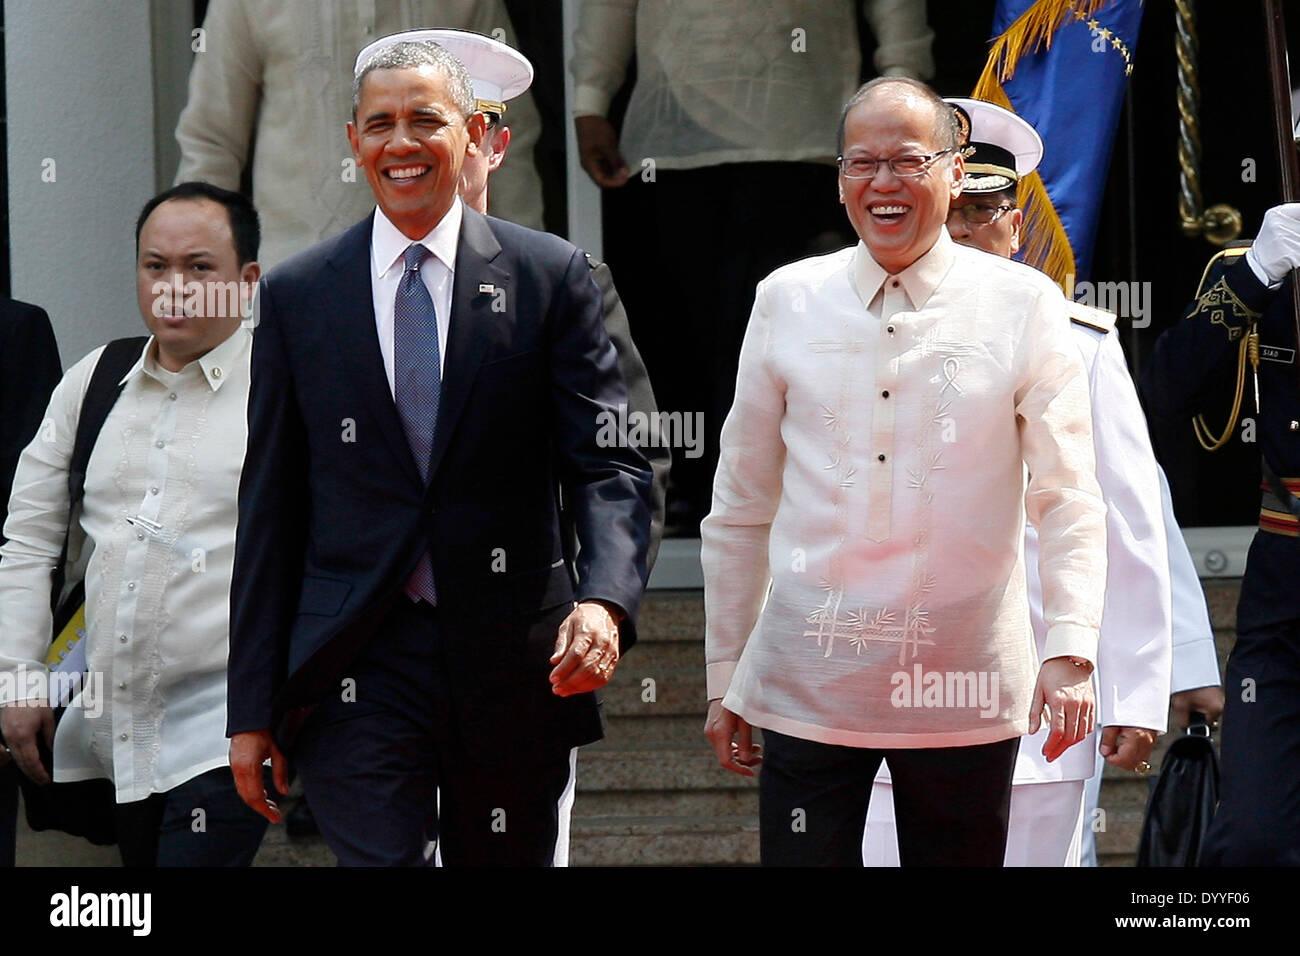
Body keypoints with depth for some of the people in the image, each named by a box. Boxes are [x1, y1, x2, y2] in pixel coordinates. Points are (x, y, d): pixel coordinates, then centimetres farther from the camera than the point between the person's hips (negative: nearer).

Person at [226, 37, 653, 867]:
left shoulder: (552, 277, 3)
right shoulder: (296, 296, 6)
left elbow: (611, 465, -3)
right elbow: (270, 508, 7)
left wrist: (606, 601, -24)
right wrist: (254, 706, 3)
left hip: (515, 665, 0)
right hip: (357, 671, 0)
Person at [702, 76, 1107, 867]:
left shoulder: (1023, 305, 2)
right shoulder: (787, 303, 7)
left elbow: (1070, 499, -1)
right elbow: (740, 507, 13)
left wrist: (1071, 651, -15)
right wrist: (724, 676, 11)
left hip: (963, 693, -1)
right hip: (807, 683, 1)